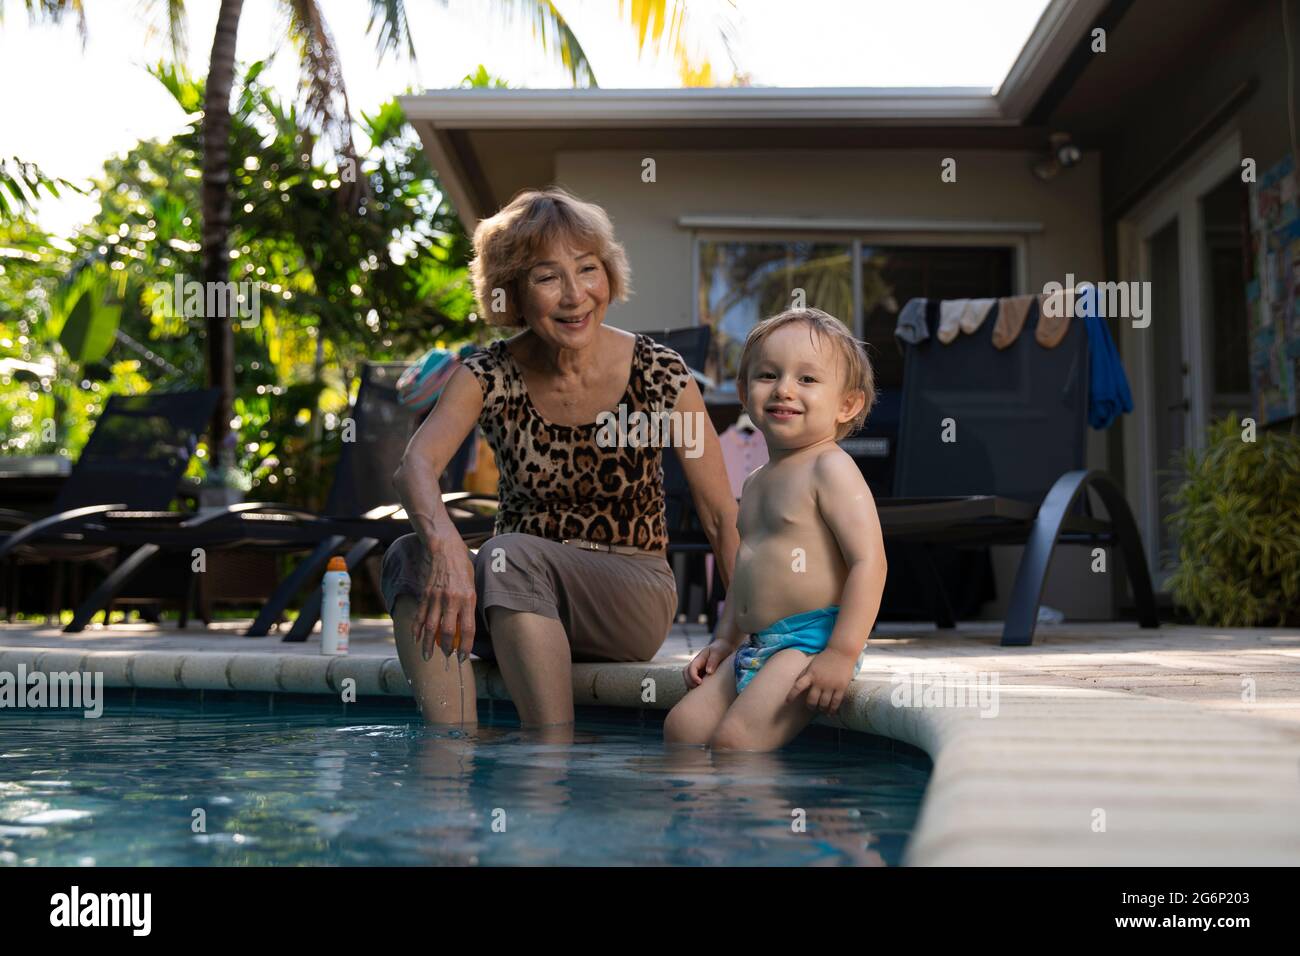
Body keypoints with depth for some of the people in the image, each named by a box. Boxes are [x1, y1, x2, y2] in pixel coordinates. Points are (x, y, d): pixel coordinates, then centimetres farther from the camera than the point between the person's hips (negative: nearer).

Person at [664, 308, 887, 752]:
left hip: (812, 642, -9)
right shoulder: (756, 483, 18)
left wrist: (842, 653, -23)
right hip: (757, 647, 9)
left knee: (733, 741, -20)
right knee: (682, 728, 3)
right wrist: (723, 640, 22)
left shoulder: (830, 468, -10)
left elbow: (869, 561, -18)